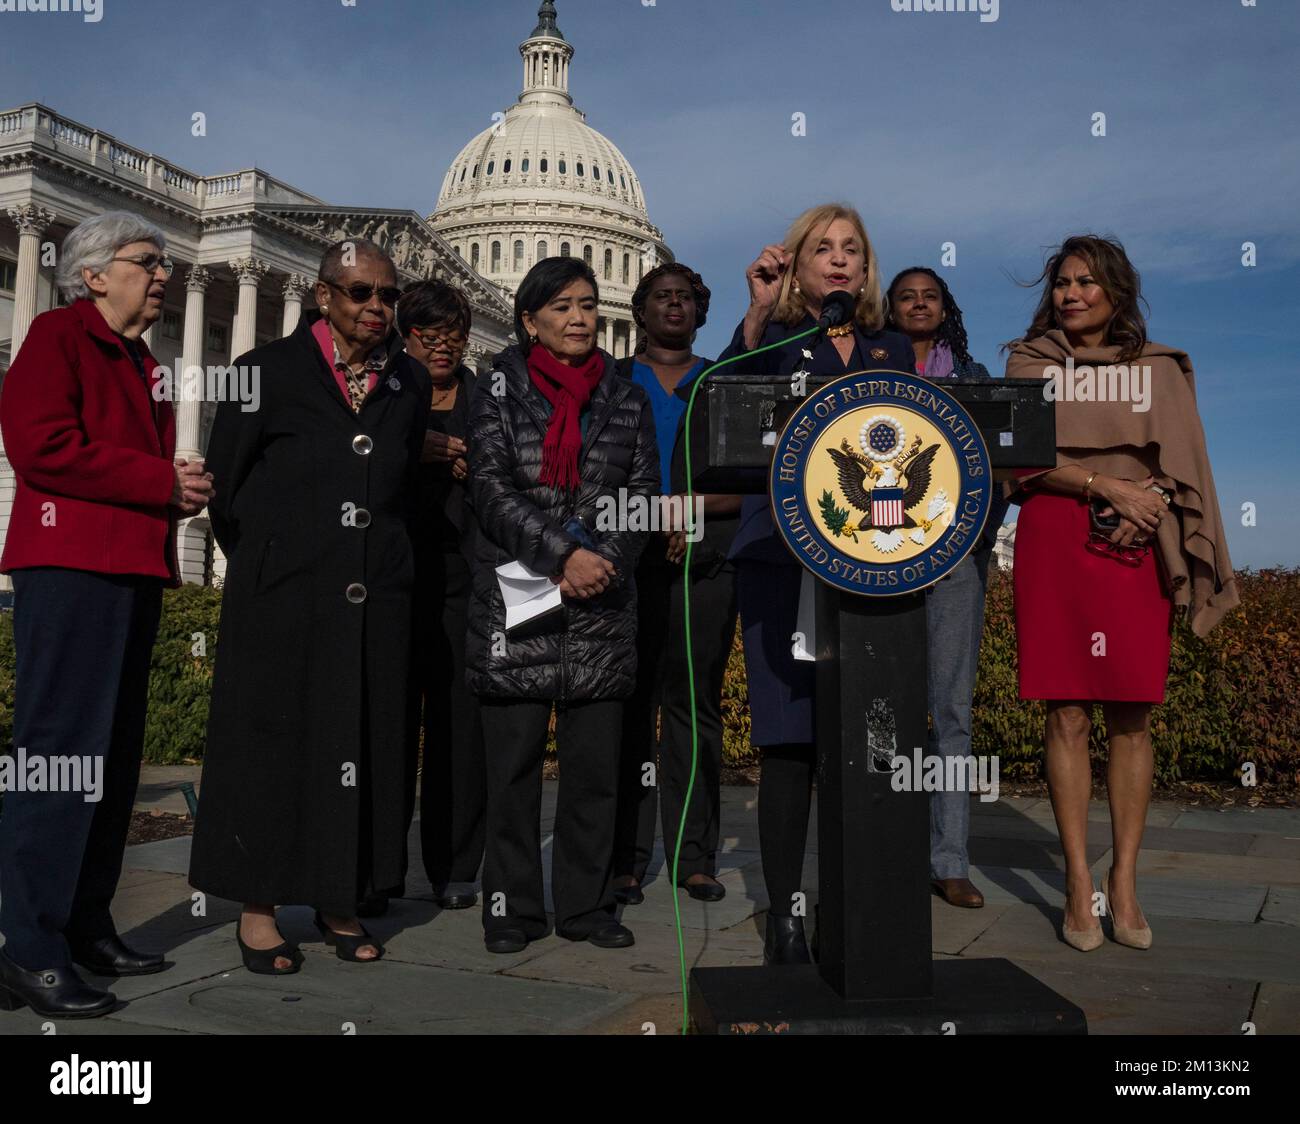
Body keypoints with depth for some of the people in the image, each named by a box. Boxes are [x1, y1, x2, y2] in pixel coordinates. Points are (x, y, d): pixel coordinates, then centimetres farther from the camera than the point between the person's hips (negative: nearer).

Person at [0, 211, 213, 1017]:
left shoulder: (141, 364, 23)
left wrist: (184, 490, 3)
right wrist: (162, 481, -13)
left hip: (133, 570, 9)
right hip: (71, 565, -9)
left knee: (114, 755, 10)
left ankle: (86, 925, 19)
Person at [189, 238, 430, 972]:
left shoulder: (410, 385, 10)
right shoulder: (269, 372, 0)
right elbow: (226, 482, 3)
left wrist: (382, 558, 12)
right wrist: (262, 561, 5)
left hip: (375, 599, 4)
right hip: (282, 595, -3)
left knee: (363, 741, 6)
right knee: (270, 739, 3)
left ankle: (340, 902, 18)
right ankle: (258, 906, 13)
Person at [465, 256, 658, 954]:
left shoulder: (626, 397, 13)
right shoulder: (499, 390, 6)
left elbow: (642, 494, 8)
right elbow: (492, 491, -5)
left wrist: (599, 563, -9)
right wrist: (564, 554, -15)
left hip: (600, 608, 2)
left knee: (595, 762, 4)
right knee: (513, 762, 1)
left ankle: (586, 905, 16)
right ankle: (512, 909, 13)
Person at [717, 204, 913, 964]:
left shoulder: (894, 351, 20)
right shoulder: (773, 339, 10)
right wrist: (758, 313, -17)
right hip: (783, 556, -3)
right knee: (790, 740, -4)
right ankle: (785, 916, 4)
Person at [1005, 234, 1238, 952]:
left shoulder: (1159, 368, 14)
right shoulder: (1030, 362, 11)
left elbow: (1183, 468, 11)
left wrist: (1146, 503, -8)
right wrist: (1109, 487, -11)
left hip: (1137, 550, 1)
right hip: (1055, 543, -1)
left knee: (1131, 718, -1)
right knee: (1067, 713, -2)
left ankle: (1124, 880, 7)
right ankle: (1078, 881, 4)